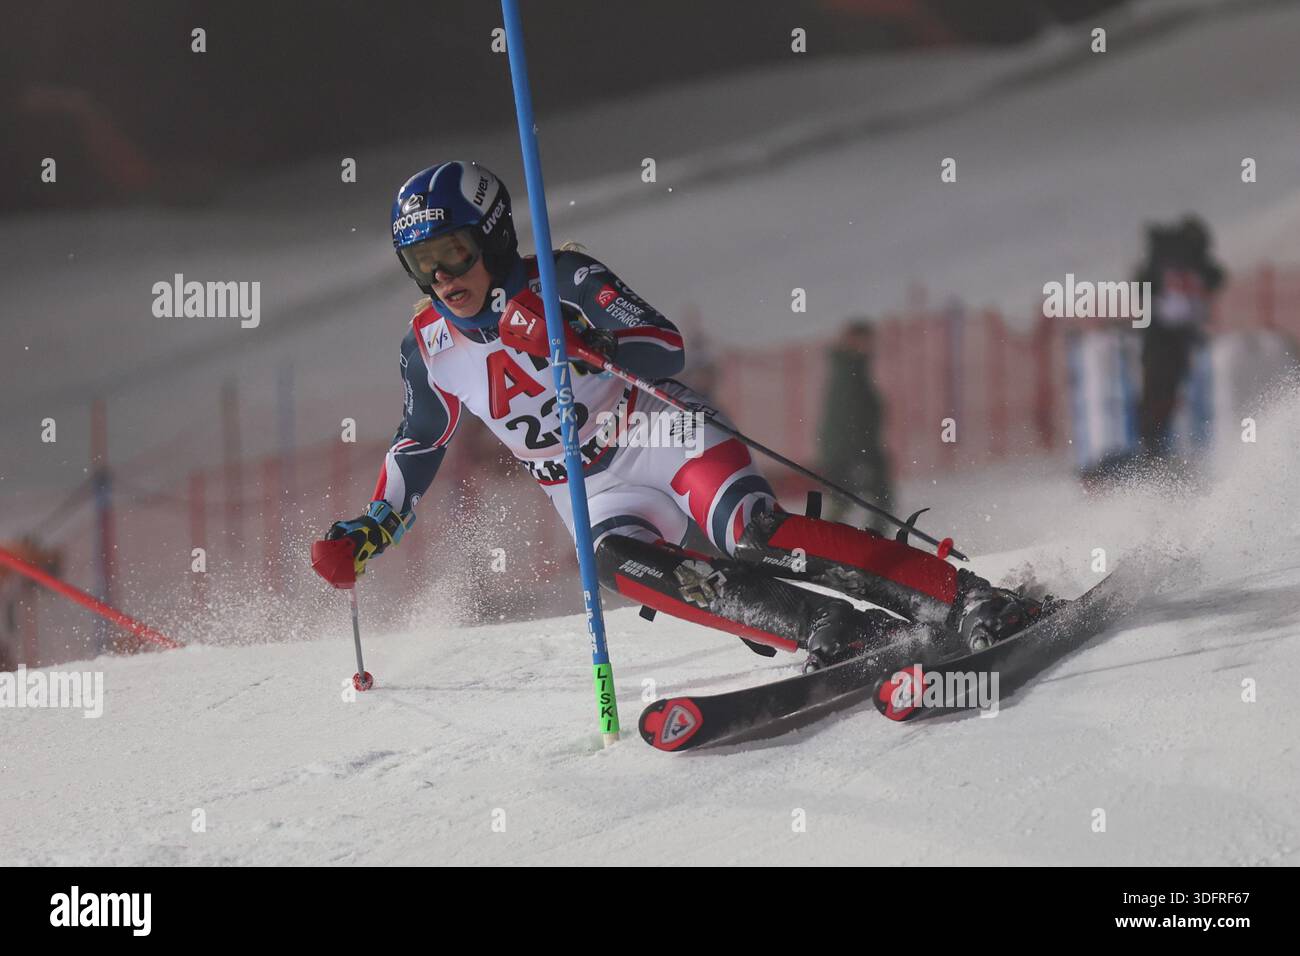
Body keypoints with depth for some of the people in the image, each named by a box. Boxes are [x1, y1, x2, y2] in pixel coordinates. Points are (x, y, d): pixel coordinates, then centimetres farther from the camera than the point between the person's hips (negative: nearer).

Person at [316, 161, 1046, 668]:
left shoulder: (562, 281, -15)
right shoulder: (430, 347, -1)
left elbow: (667, 350, -20)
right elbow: (419, 445, 14)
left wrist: (586, 348, -37)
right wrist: (375, 529, 3)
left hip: (659, 436, -4)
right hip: (589, 489, 4)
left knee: (756, 535, -29)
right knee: (620, 563, -30)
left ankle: (975, 605, -30)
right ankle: (837, 635, -35)